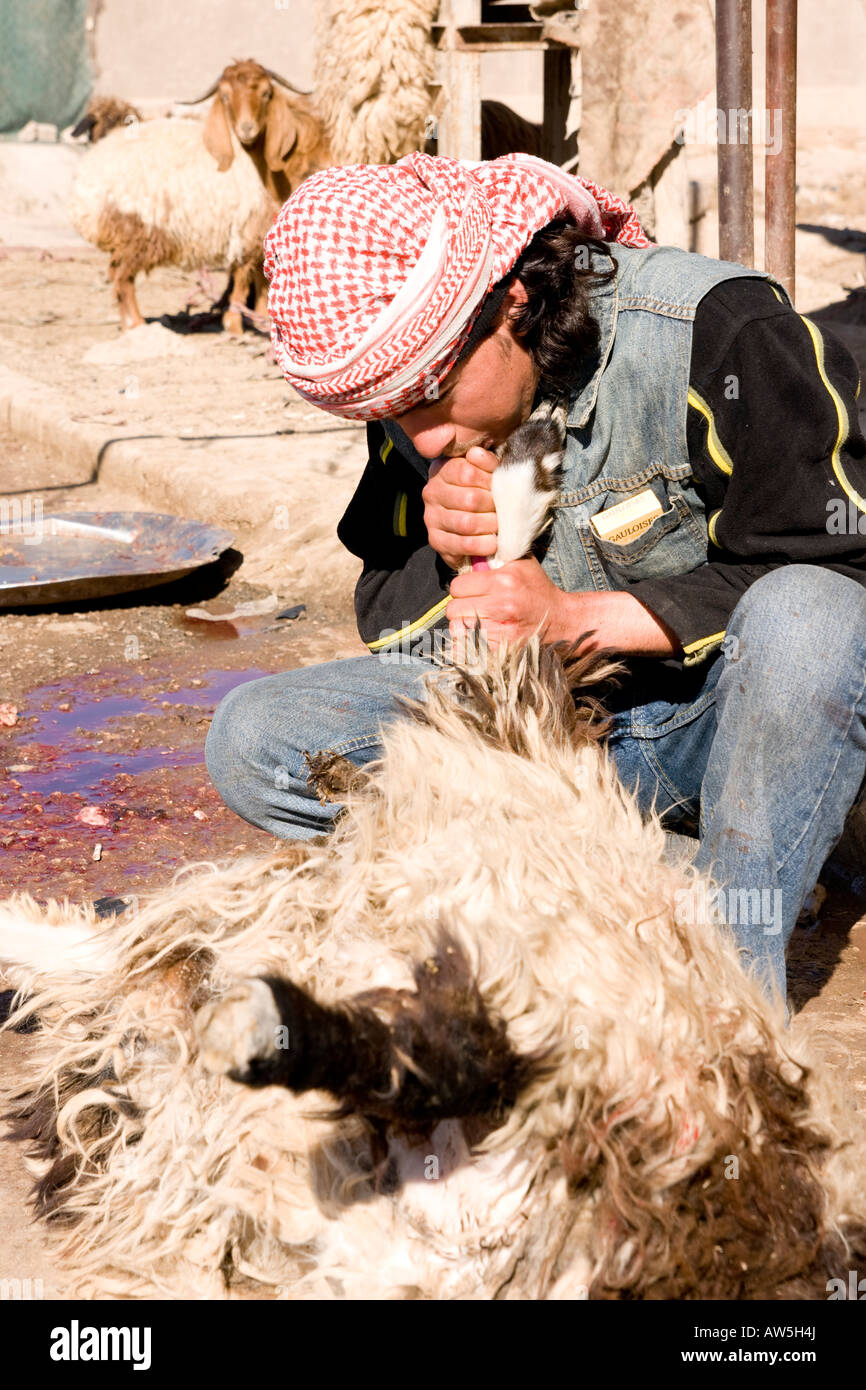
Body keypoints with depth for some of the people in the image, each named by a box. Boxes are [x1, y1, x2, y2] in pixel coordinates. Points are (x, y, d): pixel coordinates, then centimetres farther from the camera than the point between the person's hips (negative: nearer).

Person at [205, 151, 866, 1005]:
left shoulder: (722, 331, -20)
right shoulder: (416, 383, -1)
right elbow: (388, 621, 5)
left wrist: (573, 617, -26)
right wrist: (448, 560, -20)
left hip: (723, 714, -5)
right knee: (251, 740, -14)